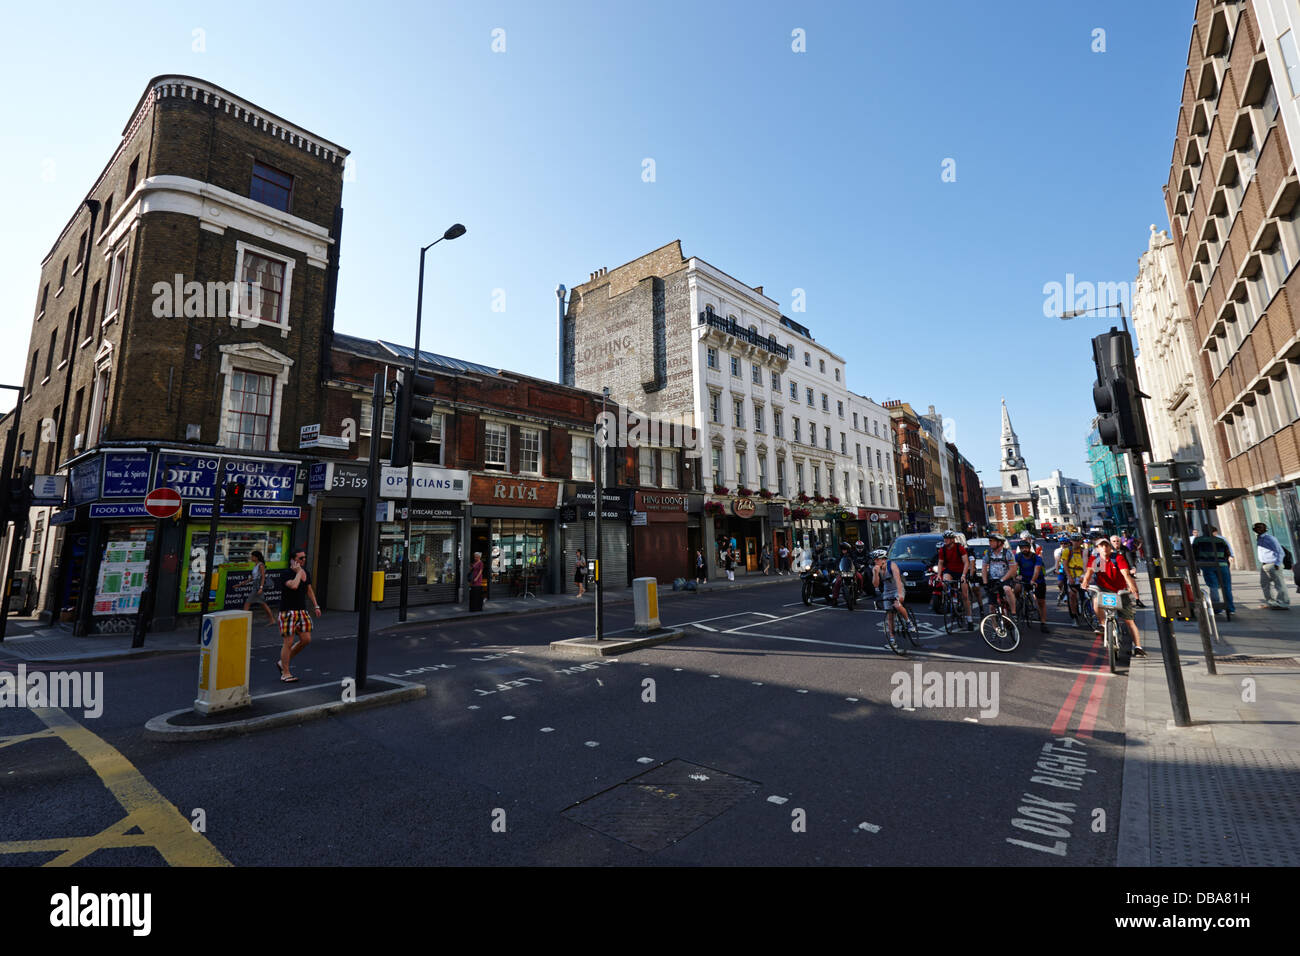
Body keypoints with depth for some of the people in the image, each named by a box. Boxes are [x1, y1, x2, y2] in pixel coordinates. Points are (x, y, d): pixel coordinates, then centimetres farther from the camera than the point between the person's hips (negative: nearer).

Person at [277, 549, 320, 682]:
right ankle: (285, 674, 11)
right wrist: (298, 572, -20)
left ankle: (282, 662, 24)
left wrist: (316, 606, 17)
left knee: (306, 640, 5)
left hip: (302, 611, 7)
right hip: (288, 611, -7)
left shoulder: (306, 572, 9)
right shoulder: (286, 574, -13)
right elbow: (294, 586, -33)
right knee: (289, 643, -2)